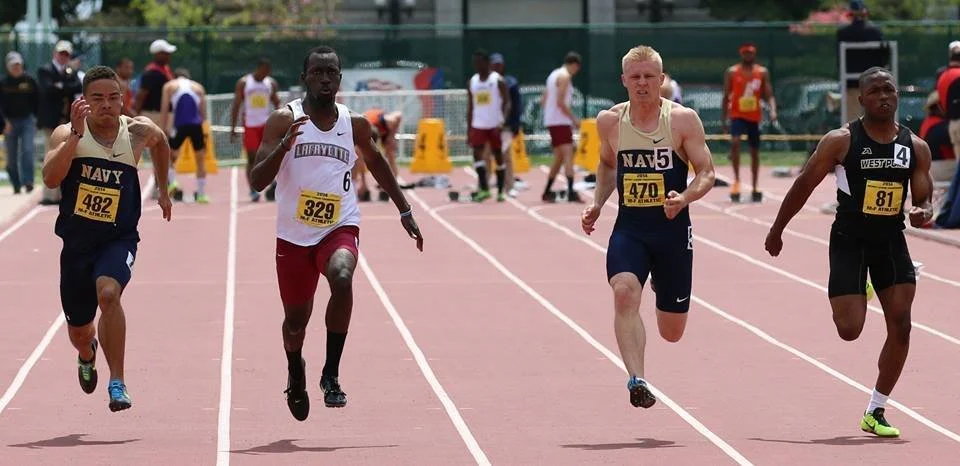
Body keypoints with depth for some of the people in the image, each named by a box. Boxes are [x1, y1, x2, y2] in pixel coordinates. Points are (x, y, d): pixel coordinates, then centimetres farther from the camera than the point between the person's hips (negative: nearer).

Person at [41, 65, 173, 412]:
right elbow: (50, 179, -29)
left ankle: (117, 382, -25)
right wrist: (76, 135, -35)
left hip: (119, 239, -1)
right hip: (77, 241, 1)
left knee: (108, 293, -33)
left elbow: (161, 143, 22)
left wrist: (163, 190, 25)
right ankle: (87, 356, 55)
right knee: (79, 331, 16)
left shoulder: (138, 132, -4)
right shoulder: (67, 134, -11)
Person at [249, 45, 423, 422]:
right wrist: (284, 146, -30)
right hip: (294, 235, 0)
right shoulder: (284, 120, -6)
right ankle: (295, 371, 46)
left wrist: (404, 211, 24)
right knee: (296, 319, 11)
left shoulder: (355, 124, 2)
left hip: (339, 228, 0)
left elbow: (375, 161, 23)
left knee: (342, 279, -33)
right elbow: (256, 182, -13)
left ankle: (331, 373, -21)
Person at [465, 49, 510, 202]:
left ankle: (500, 191, 11)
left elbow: (507, 103, -9)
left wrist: (502, 122, -24)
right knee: (477, 154, -12)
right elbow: (470, 107, 14)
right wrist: (468, 131, 10)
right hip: (478, 125, 3)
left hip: (495, 125, -3)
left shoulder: (498, 80, -5)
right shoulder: (472, 82, 9)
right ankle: (484, 189, -10)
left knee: (498, 156, 4)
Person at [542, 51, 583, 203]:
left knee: (559, 158, 16)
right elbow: (560, 102, -18)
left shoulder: (554, 75, 18)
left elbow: (543, 100, 21)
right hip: (561, 122, -9)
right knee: (568, 154, -17)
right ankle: (571, 192, -29)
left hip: (551, 121, 9)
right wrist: (574, 118, -13)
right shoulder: (565, 76, -10)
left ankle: (547, 192, 20)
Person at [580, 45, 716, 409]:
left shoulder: (683, 120, -6)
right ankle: (637, 380, -32)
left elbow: (706, 172, -5)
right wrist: (597, 204, 8)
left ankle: (663, 285, 45)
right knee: (625, 292, -30)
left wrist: (685, 198, -24)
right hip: (628, 228, 1)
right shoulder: (609, 121, 3)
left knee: (672, 332, 8)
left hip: (672, 228, -1)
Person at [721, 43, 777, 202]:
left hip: (755, 117, 2)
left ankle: (755, 188, 17)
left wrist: (772, 111, -18)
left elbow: (768, 95, 1)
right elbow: (726, 97, 4)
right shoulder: (731, 72, 1)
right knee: (735, 142, -27)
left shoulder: (762, 72, 4)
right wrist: (724, 120, 2)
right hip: (737, 115, -2)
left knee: (755, 151, 8)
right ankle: (736, 180, -22)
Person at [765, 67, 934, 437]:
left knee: (901, 327, -6)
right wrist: (777, 230, 2)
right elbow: (804, 185, -2)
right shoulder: (841, 141, -10)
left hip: (891, 241, 3)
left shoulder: (916, 146, 0)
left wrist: (923, 213, -20)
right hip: (849, 240, -3)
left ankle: (875, 413, 8)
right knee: (849, 330, -10)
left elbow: (924, 199, 5)